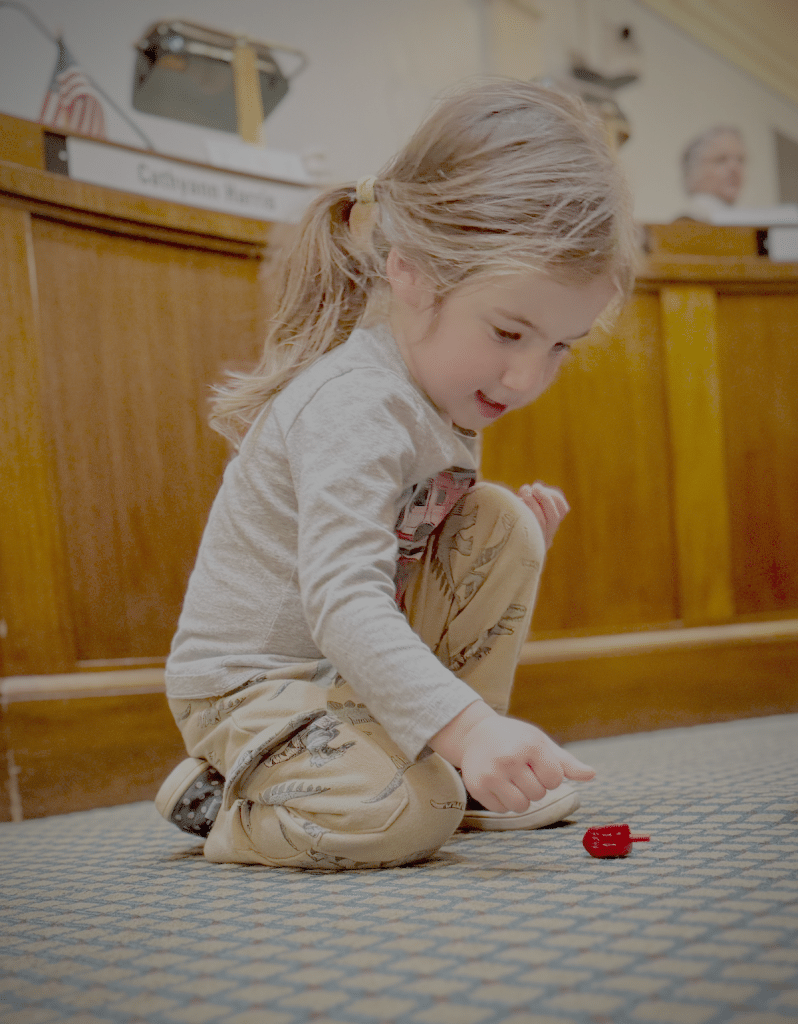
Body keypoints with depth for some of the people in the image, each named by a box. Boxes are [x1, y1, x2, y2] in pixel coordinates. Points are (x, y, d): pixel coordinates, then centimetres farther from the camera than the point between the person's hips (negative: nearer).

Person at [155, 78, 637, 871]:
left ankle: (465, 777, 7)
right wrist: (469, 725, -48)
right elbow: (342, 603, -39)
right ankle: (217, 798, -1)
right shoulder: (356, 406, -30)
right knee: (407, 815, -31)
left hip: (362, 658, 9)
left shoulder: (438, 390, 2)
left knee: (502, 522, -2)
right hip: (246, 682, -9)